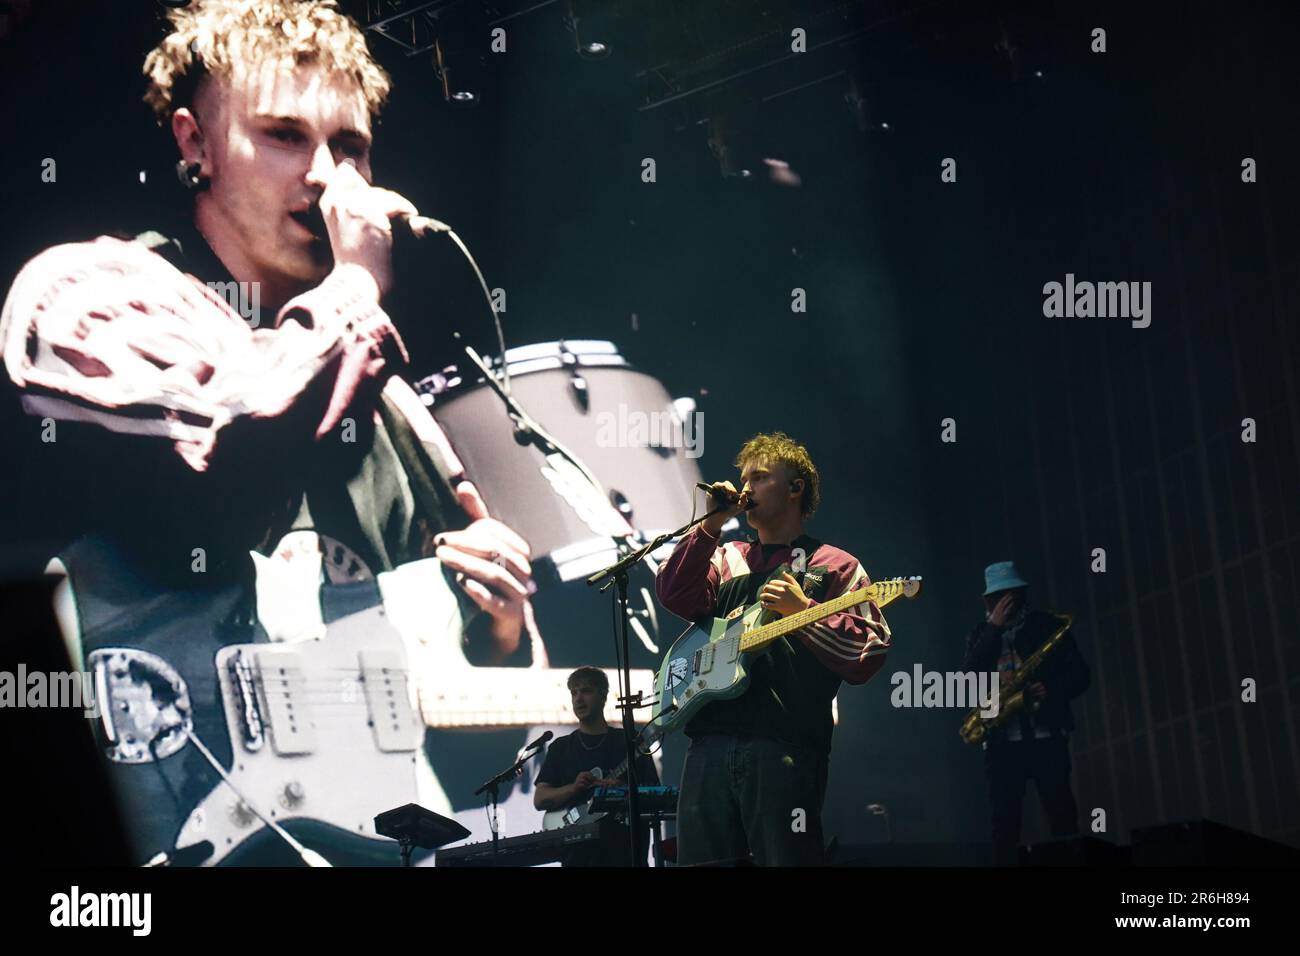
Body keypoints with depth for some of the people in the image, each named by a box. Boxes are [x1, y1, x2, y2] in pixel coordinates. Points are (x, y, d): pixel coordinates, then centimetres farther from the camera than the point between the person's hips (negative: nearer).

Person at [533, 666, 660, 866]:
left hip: (623, 851, -2)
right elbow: (539, 799, 5)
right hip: (577, 852, 2)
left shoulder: (630, 743, 8)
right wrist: (574, 788, -13)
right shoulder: (561, 747, 13)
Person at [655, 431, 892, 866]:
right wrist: (710, 527, 0)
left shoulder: (835, 566, 8)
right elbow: (674, 595, 3)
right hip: (710, 743, 5)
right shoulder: (726, 559, 22)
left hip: (786, 747, -4)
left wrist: (803, 611, -11)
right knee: (699, 858, 4)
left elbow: (869, 655, -2)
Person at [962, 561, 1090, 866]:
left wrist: (1052, 689, -15)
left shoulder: (1048, 625, 7)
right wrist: (994, 627, -9)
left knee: (1062, 817, -5)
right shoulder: (980, 634, 11)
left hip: (1046, 736, -1)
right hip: (1001, 741, 1)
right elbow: (969, 677, -6)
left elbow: (1079, 674, 6)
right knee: (1004, 824, -1)